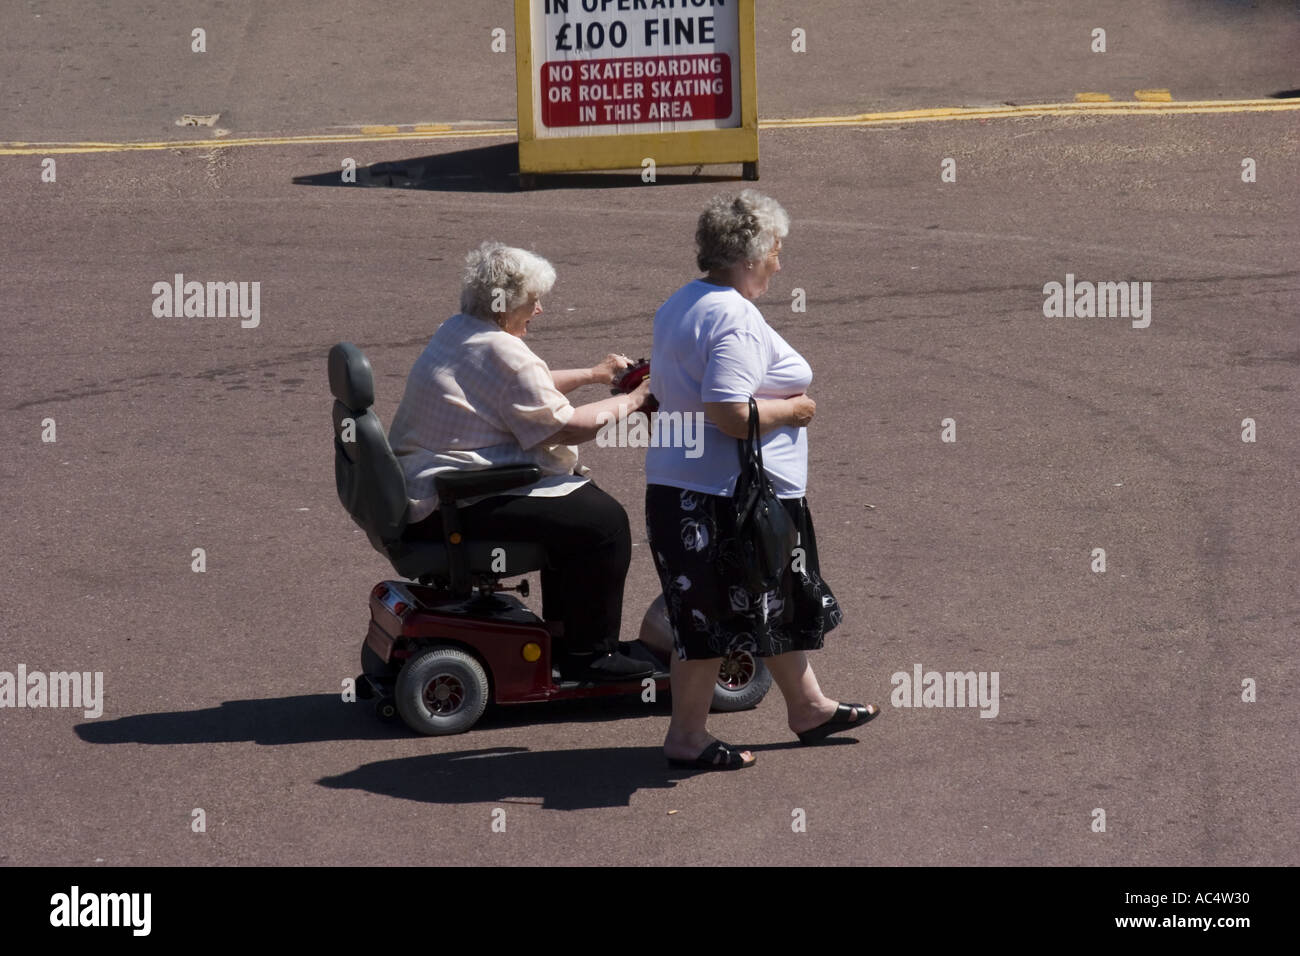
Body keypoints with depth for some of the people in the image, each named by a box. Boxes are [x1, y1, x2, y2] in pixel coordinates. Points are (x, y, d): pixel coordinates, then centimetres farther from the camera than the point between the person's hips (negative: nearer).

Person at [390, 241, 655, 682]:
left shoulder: (457, 331, 14)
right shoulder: (499, 351, -19)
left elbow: (526, 386, 30)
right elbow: (565, 427, -18)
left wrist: (591, 375, 24)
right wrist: (629, 402, -5)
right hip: (457, 508, -12)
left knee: (577, 492, 26)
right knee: (604, 521, -12)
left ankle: (561, 629, 31)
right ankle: (590, 655, -4)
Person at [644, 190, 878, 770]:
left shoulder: (679, 306, 10)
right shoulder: (736, 320, -22)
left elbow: (665, 394, 19)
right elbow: (730, 414, -30)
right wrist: (791, 410, -13)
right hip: (730, 497, -11)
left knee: (780, 603, 22)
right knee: (718, 613, 0)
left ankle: (808, 706, 34)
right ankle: (687, 738, 10)